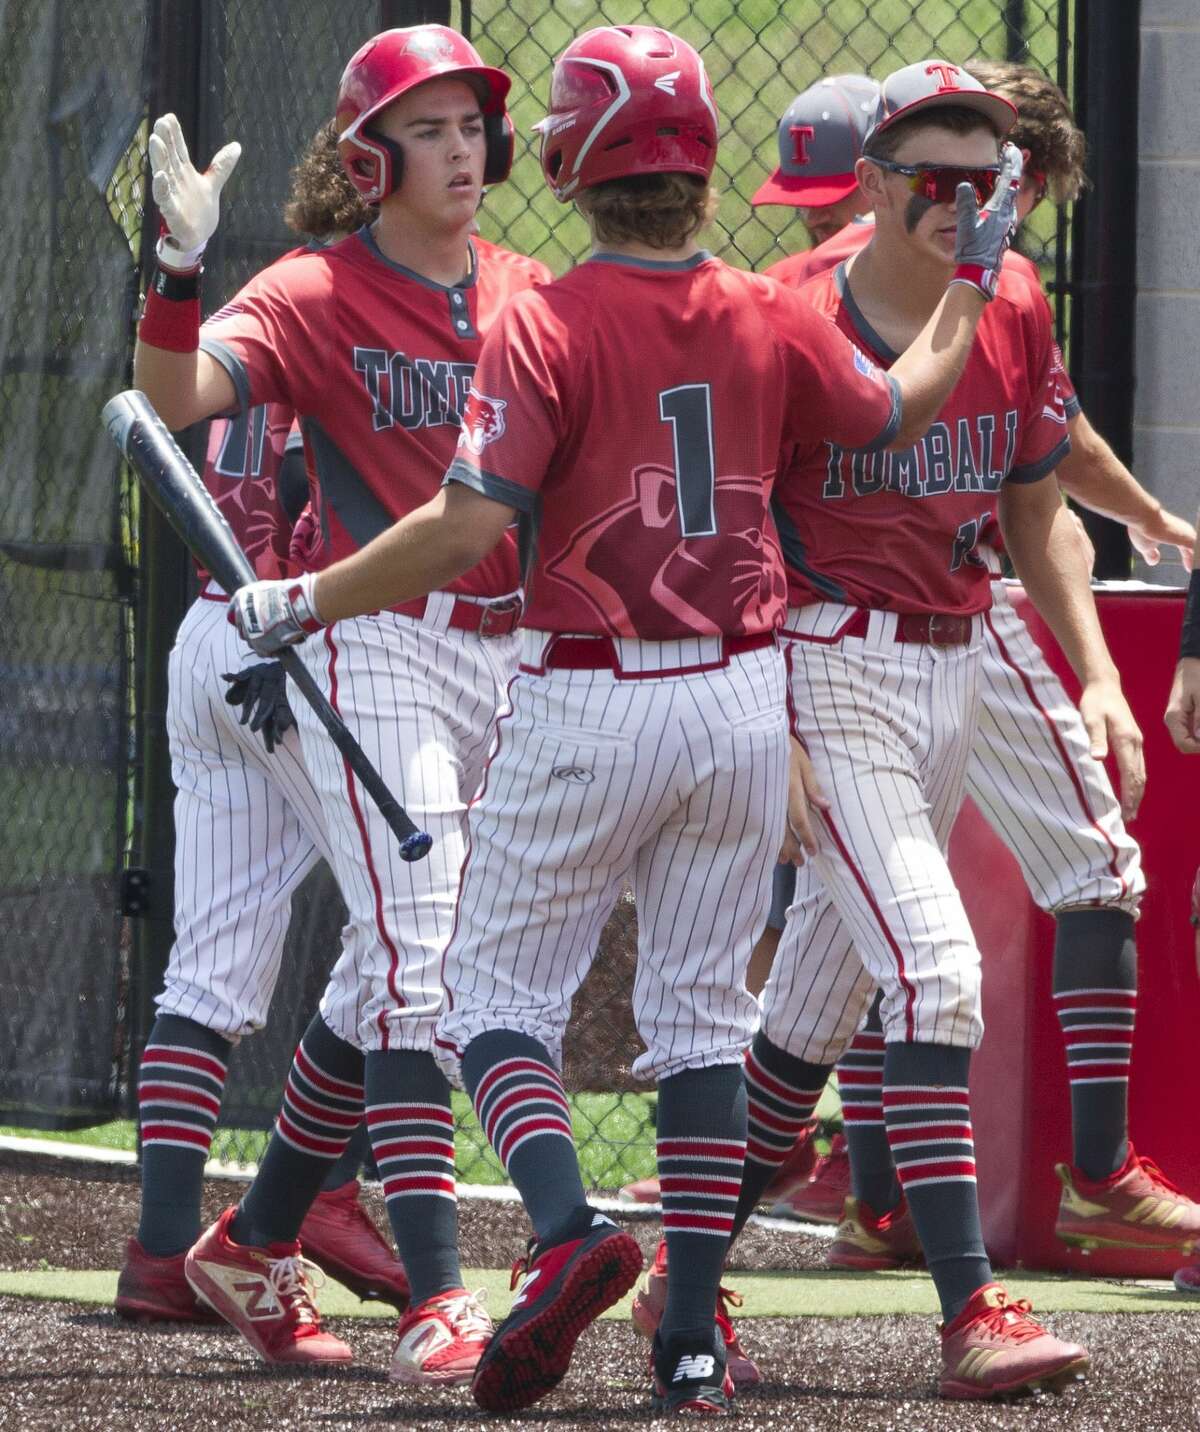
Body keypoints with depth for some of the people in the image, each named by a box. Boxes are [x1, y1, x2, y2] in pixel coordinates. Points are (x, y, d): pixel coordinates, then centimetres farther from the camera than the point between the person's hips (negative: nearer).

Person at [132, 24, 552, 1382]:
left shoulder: (531, 297, 10)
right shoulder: (319, 295, -7)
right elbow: (178, 393, -23)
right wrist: (179, 266, -39)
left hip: (512, 648, 6)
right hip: (374, 645, -6)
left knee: (390, 967, 13)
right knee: (412, 957, -16)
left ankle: (257, 1244, 28)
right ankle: (435, 1297, -22)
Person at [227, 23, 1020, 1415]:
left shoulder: (549, 325, -12)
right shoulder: (772, 319, 2)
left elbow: (470, 528, -21)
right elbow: (893, 414, 20)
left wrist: (303, 601, -11)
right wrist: (970, 281, 34)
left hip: (588, 707, -4)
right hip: (742, 700, 4)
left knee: (497, 997, 5)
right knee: (702, 1014, 12)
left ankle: (568, 1232, -22)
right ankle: (693, 1336, 7)